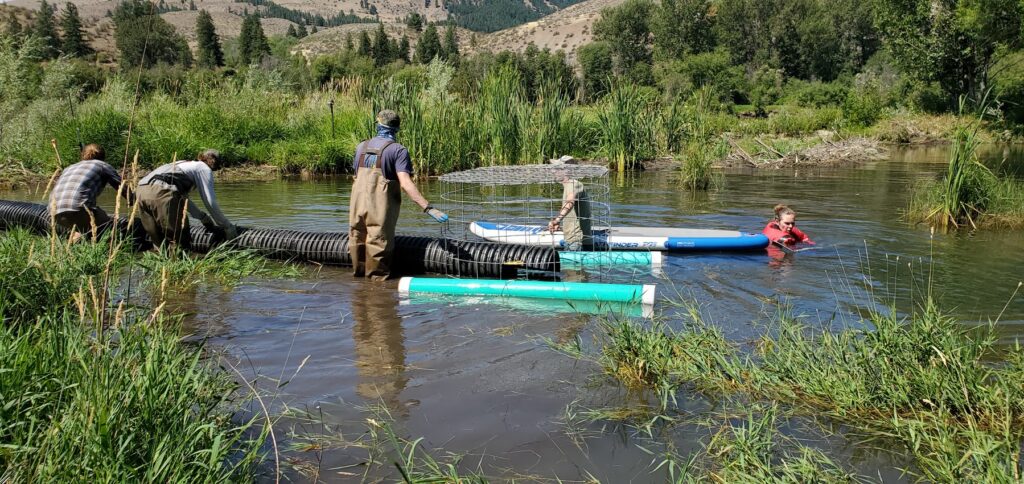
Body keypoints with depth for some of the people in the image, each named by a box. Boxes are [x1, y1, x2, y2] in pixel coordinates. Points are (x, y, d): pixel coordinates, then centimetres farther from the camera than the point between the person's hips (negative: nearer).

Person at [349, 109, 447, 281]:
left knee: (357, 241, 18)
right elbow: (406, 183, -18)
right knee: (379, 244, 3)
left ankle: (359, 273, 32)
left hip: (357, 204, 5)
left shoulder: (362, 146, 11)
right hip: (381, 207, -5)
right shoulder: (398, 150, -6)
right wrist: (428, 208, -23)